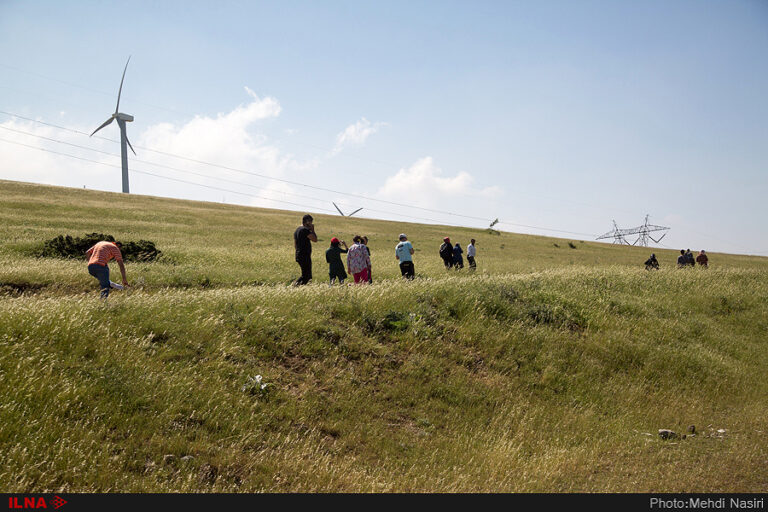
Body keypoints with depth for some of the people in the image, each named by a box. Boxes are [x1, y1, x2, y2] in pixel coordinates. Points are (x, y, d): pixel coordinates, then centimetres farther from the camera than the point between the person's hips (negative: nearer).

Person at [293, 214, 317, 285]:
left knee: (306, 275, 12)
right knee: (306, 275, -7)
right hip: (305, 256, -10)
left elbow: (295, 245, 23)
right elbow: (315, 239, -15)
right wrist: (312, 230, -3)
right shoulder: (305, 229, -13)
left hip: (298, 256, 10)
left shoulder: (297, 230, 18)